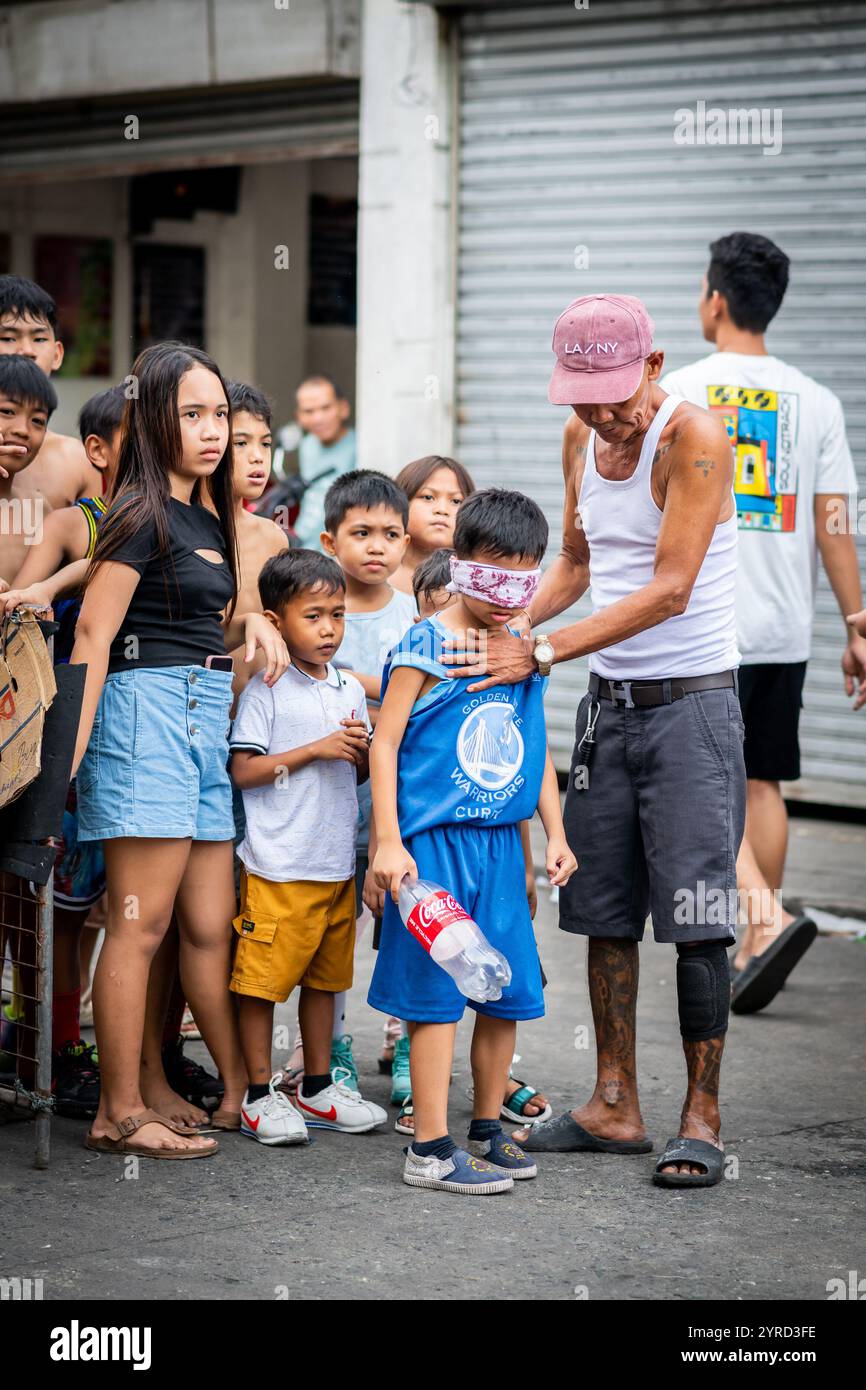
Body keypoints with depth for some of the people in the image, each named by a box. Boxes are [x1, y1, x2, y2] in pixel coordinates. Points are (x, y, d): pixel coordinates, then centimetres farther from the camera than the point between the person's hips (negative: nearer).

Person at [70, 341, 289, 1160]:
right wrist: (71, 750, -19)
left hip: (204, 719, 8)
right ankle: (120, 1114, -1)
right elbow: (93, 635, -13)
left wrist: (251, 620, 6)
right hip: (148, 708, -8)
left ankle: (239, 1092, 20)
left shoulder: (207, 520, 17)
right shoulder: (142, 514, -8)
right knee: (141, 924, -6)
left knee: (209, 924, 12)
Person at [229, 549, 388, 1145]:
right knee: (263, 980, -2)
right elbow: (244, 770, -11)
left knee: (324, 977, 14)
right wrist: (315, 749, -16)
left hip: (337, 862, 6)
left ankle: (319, 1087, 25)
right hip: (278, 865, -6)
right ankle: (260, 1094, 8)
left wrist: (363, 749, -4)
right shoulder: (267, 689, -8)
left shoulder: (350, 688, 11)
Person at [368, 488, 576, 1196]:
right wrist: (387, 841, -13)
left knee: (507, 990, 10)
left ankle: (487, 1129, 25)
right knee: (437, 990, -4)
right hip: (434, 842, -6)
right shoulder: (425, 648, -8)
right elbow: (385, 744, -8)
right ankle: (431, 1149, 2)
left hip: (501, 844, 6)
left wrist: (555, 833, 14)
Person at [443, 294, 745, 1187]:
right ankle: (614, 1107, 18)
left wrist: (541, 654, -23)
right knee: (604, 911, 9)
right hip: (607, 702, 7)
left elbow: (668, 590, -21)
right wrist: (508, 623, 1)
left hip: (691, 702, -7)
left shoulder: (693, 440, -16)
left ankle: (701, 1122, 3)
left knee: (694, 919, -5)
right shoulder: (582, 437, 8)